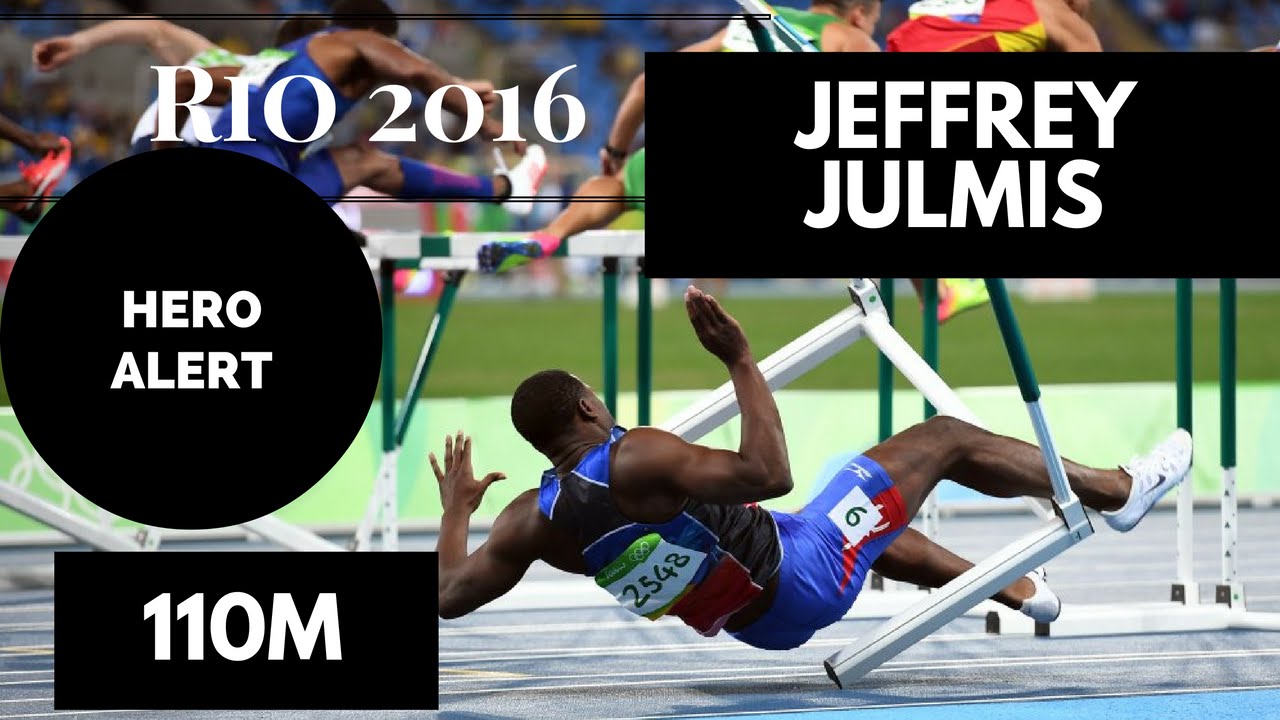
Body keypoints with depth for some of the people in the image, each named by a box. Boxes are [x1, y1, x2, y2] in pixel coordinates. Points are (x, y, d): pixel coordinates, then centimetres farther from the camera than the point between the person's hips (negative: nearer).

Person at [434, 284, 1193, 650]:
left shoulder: (533, 521, -7)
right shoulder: (635, 459, -28)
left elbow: (450, 596, 0)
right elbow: (770, 474, -32)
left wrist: (455, 508, 16)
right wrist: (742, 361, -27)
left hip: (761, 624, 8)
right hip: (802, 579, -8)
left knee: (874, 528, 37)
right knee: (940, 438, 6)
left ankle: (1018, 591, 48)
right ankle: (1116, 490, 19)